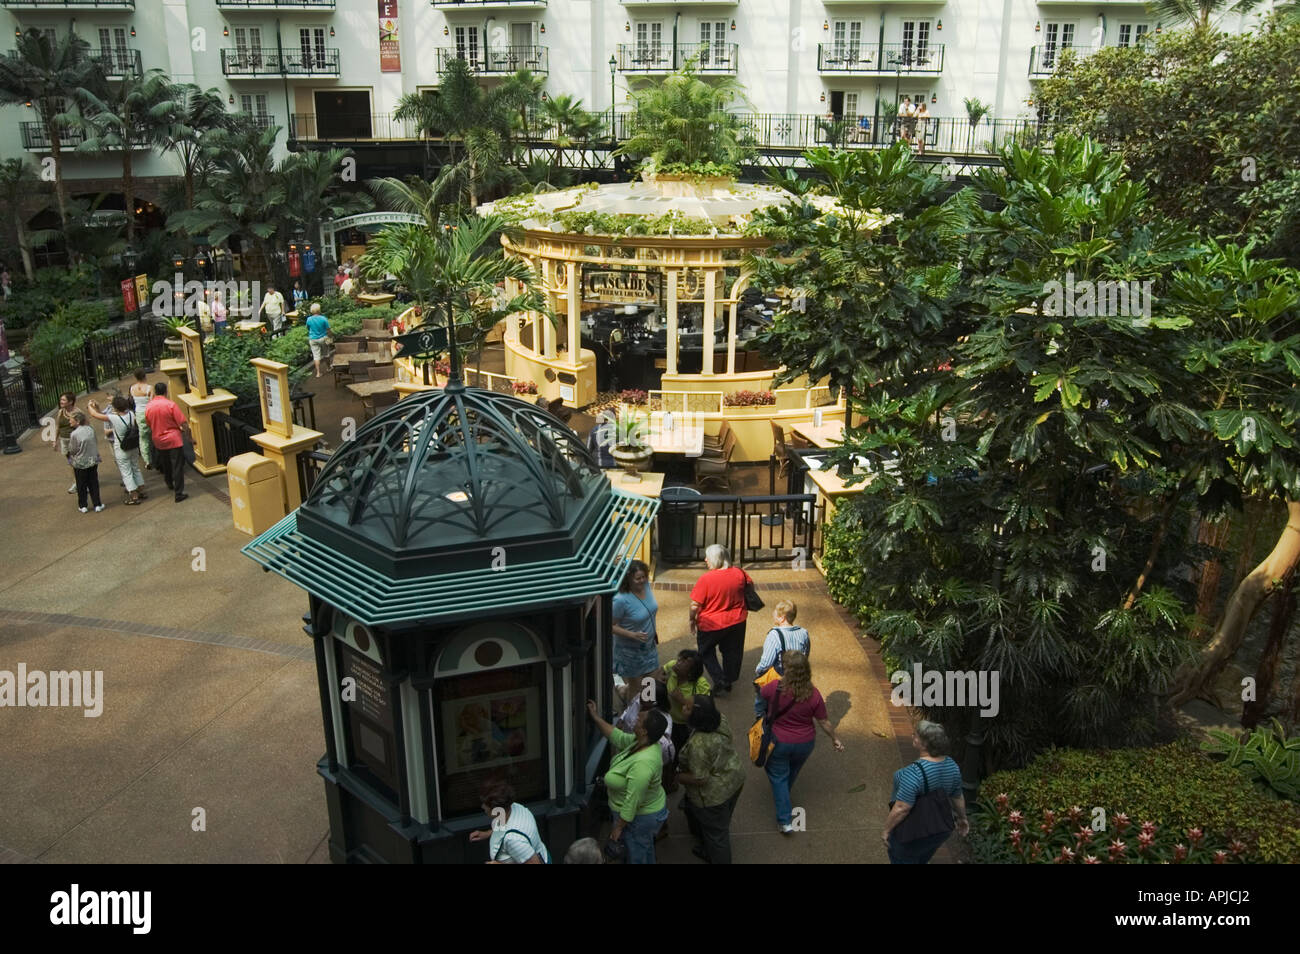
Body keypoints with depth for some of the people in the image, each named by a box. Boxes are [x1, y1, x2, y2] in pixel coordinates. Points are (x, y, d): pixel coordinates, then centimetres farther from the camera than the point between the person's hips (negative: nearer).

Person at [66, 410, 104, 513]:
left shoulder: (74, 434, -19)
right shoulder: (91, 429, -5)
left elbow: (72, 450, -13)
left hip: (80, 463, -4)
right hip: (93, 461, 4)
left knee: (81, 485, 11)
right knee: (93, 483, 12)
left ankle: (82, 506, 19)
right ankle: (97, 505, 13)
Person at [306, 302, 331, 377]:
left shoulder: (309, 320, -9)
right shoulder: (323, 319, -15)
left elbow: (308, 329, 5)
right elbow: (328, 330, -10)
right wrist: (329, 338, 3)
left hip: (313, 339, 1)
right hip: (323, 338, -1)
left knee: (316, 356, 4)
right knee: (325, 354, 20)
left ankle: (318, 373, 4)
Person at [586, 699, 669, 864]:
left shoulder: (642, 763, -40)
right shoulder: (642, 743, -12)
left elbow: (632, 801, -33)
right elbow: (617, 737, 4)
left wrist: (618, 827, -21)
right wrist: (596, 717, 5)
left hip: (639, 818, -8)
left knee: (636, 857, 15)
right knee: (646, 850, 31)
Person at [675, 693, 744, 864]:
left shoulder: (698, 745, -38)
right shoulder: (720, 719, -15)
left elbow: (699, 779, -29)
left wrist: (678, 777, -11)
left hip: (714, 793, -9)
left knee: (715, 831, 17)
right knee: (720, 824, 32)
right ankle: (709, 851, 57)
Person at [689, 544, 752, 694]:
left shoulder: (705, 579, -25)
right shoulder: (739, 573, -10)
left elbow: (695, 605, -21)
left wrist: (692, 620, -2)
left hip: (711, 624, -4)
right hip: (737, 621, 4)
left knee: (706, 651, 19)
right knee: (732, 652, 22)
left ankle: (719, 679, 8)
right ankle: (729, 680, 36)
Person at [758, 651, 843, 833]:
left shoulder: (775, 688, -28)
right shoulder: (813, 695, -23)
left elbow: (761, 695, -3)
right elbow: (824, 722, -10)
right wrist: (835, 738, 8)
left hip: (778, 742, -3)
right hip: (805, 743, 3)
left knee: (778, 776, 16)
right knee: (792, 773, 29)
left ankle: (784, 820, 13)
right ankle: (783, 797, 55)